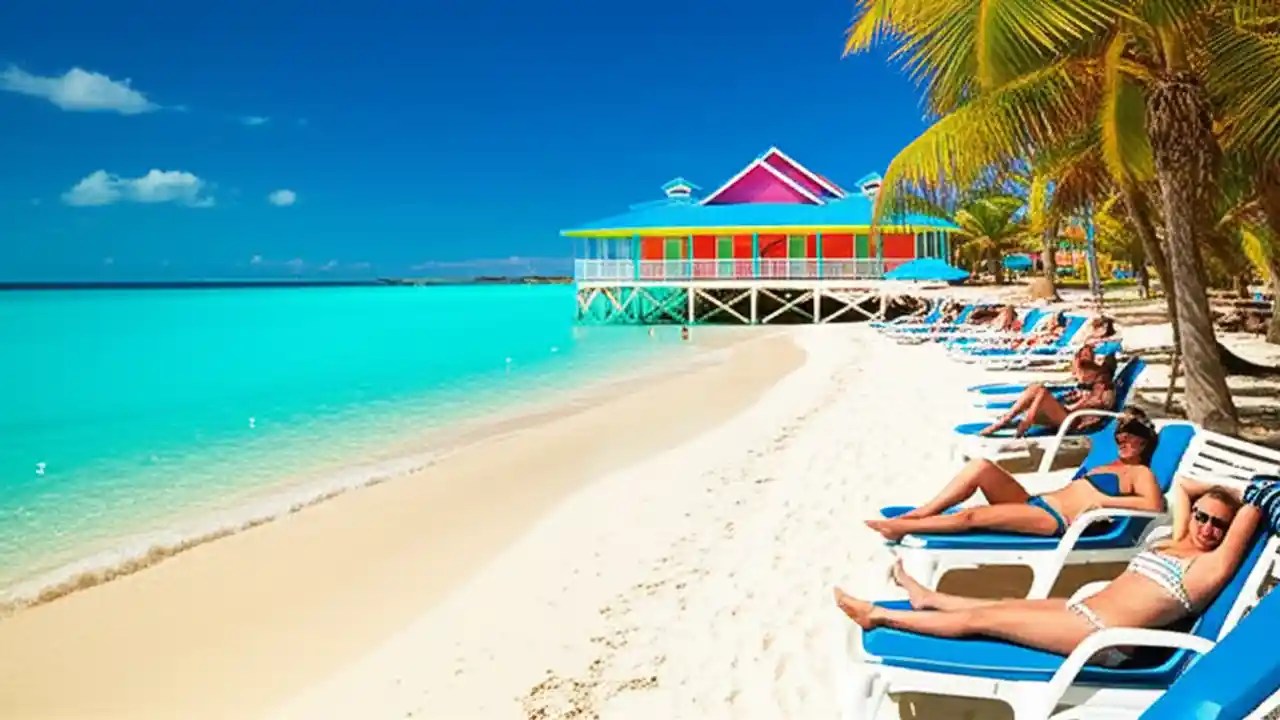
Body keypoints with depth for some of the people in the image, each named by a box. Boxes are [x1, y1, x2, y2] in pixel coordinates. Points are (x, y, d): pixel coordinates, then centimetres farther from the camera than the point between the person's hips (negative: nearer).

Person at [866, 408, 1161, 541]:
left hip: (1055, 521, -8)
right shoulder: (1109, 466, 30)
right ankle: (915, 514, -16)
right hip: (1033, 502, 8)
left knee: (971, 516, -23)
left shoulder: (1140, 473, 5)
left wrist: (1102, 500, -15)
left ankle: (900, 528, -15)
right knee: (981, 466, -14)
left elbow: (1155, 505, -16)